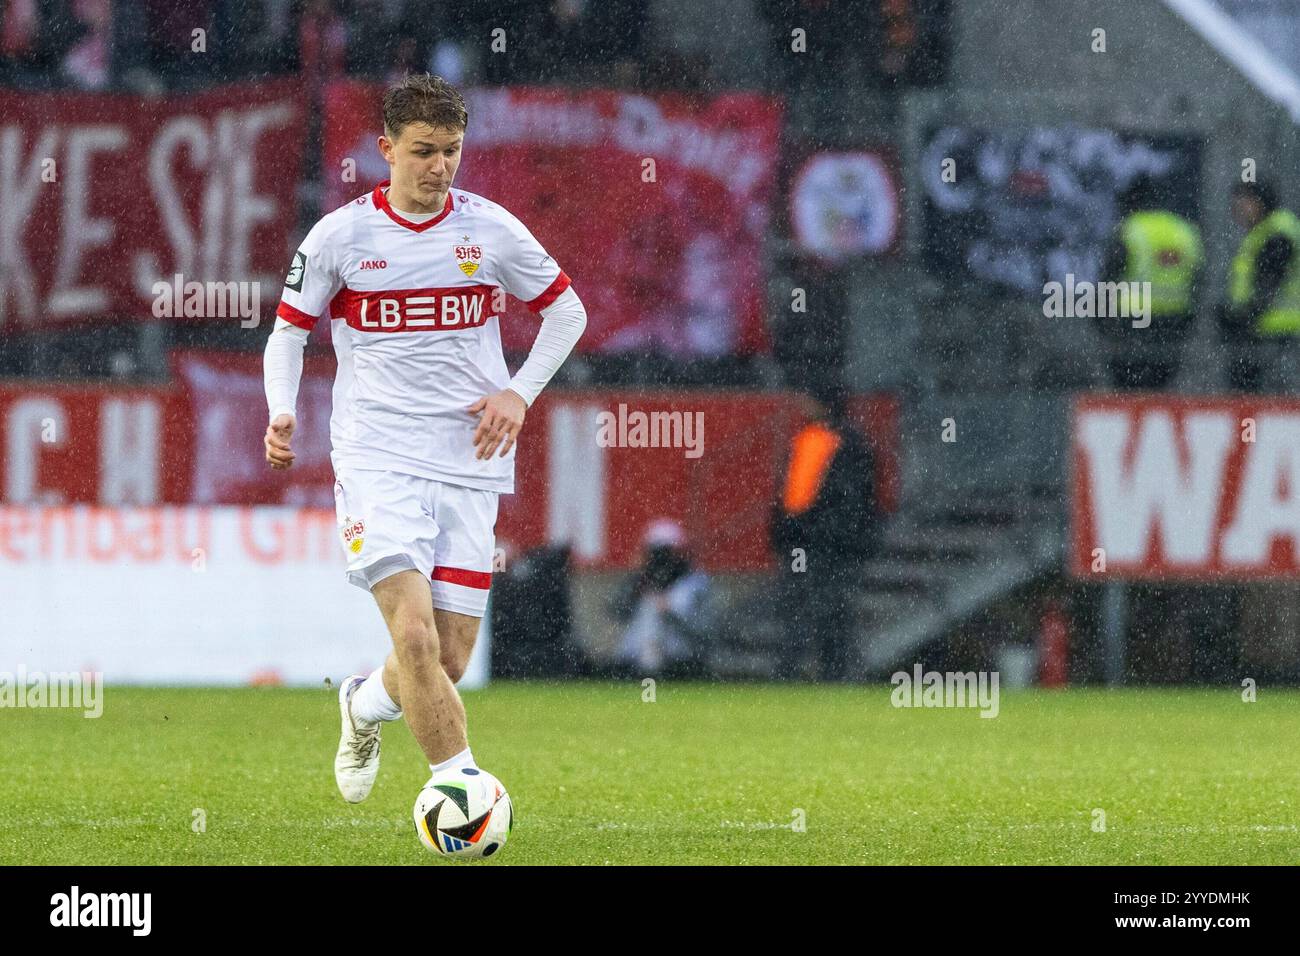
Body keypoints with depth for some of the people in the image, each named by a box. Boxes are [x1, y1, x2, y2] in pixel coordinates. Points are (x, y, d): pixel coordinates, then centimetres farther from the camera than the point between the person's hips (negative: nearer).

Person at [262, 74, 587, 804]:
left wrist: (519, 393, 2)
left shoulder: (491, 229, 3)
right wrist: (282, 412, -7)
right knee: (415, 636, -22)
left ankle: (364, 705, 35)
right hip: (378, 461, -2)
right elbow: (289, 331, 11)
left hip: (470, 465, 2)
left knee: (449, 663, 2)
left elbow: (567, 312, 16)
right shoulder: (340, 236, 0)